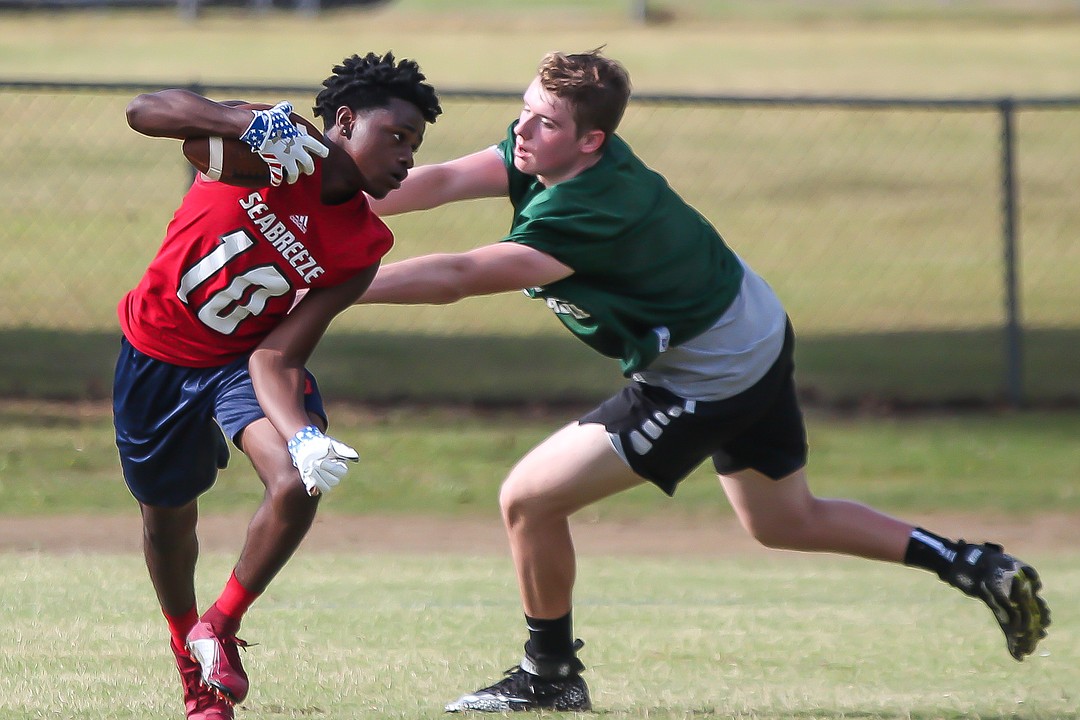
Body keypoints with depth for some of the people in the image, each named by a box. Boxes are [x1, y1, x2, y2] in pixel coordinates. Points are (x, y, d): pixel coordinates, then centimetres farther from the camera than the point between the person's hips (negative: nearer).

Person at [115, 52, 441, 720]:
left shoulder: (362, 250, -14)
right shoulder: (264, 142, -20)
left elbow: (277, 355, -18)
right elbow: (144, 111, -29)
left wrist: (302, 437, -37)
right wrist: (248, 124, -42)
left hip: (244, 358, 1)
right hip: (157, 354, -1)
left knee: (297, 485, -25)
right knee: (167, 516, 11)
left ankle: (221, 627, 0)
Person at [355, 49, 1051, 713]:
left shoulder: (583, 212, -33)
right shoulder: (552, 148, -10)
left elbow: (457, 277, -38)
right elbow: (443, 180, -12)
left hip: (709, 382, -10)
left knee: (529, 499, -8)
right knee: (788, 522, 27)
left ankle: (550, 676, 8)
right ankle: (978, 567, 30)